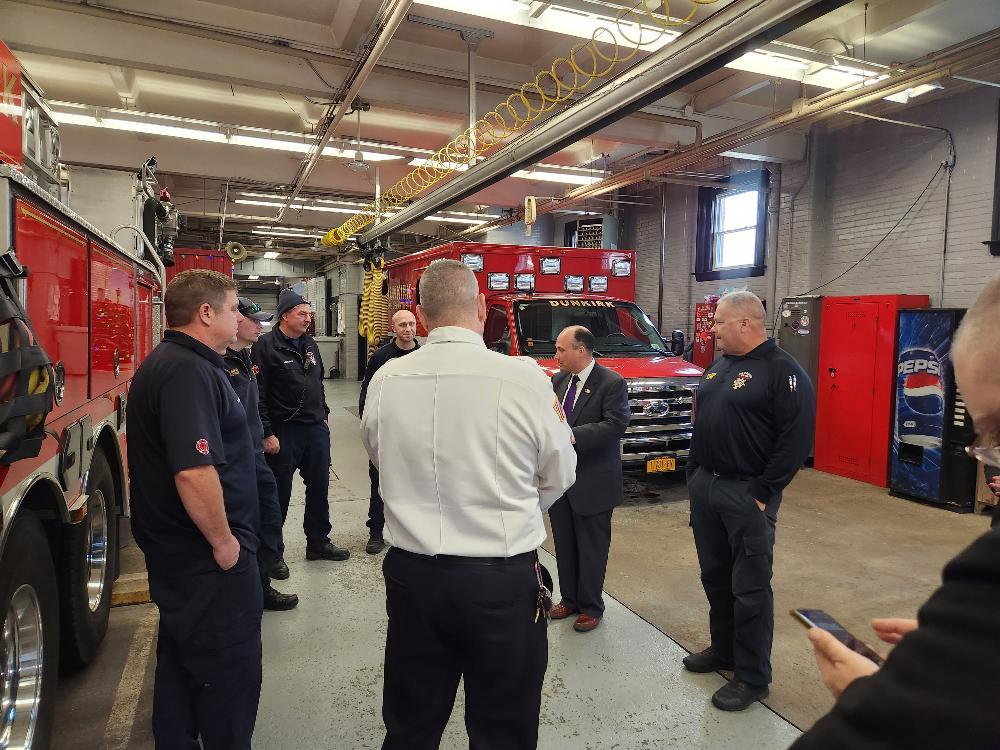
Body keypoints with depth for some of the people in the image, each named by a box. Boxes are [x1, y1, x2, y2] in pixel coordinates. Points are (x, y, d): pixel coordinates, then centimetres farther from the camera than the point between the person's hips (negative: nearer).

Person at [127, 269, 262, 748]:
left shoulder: (163, 362, 11)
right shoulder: (188, 371, -23)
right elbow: (194, 472, -32)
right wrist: (224, 542, -20)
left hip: (175, 549, 11)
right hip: (208, 559, -11)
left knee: (180, 662, 22)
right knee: (229, 673, 4)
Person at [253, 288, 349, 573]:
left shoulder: (310, 345, 12)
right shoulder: (266, 346, -11)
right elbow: (257, 395, -15)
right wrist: (267, 434, -18)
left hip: (316, 429, 7)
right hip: (283, 431, -7)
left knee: (319, 487, 14)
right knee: (280, 493, 4)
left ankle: (318, 543, 30)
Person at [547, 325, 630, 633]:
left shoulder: (611, 383, -13)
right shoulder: (558, 380, 7)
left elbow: (615, 425, -22)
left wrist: (572, 436, -29)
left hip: (593, 483, -6)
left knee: (591, 549, 8)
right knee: (564, 546, 18)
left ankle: (591, 607, 25)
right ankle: (569, 599, 35)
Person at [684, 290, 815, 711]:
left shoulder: (782, 371, -12)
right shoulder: (718, 367, 13)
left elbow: (797, 438, -17)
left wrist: (762, 494, -16)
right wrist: (693, 474, 15)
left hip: (747, 495, -8)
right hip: (705, 487, 8)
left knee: (750, 588, 2)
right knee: (715, 576, 18)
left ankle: (752, 678, 16)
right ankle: (723, 650, 36)